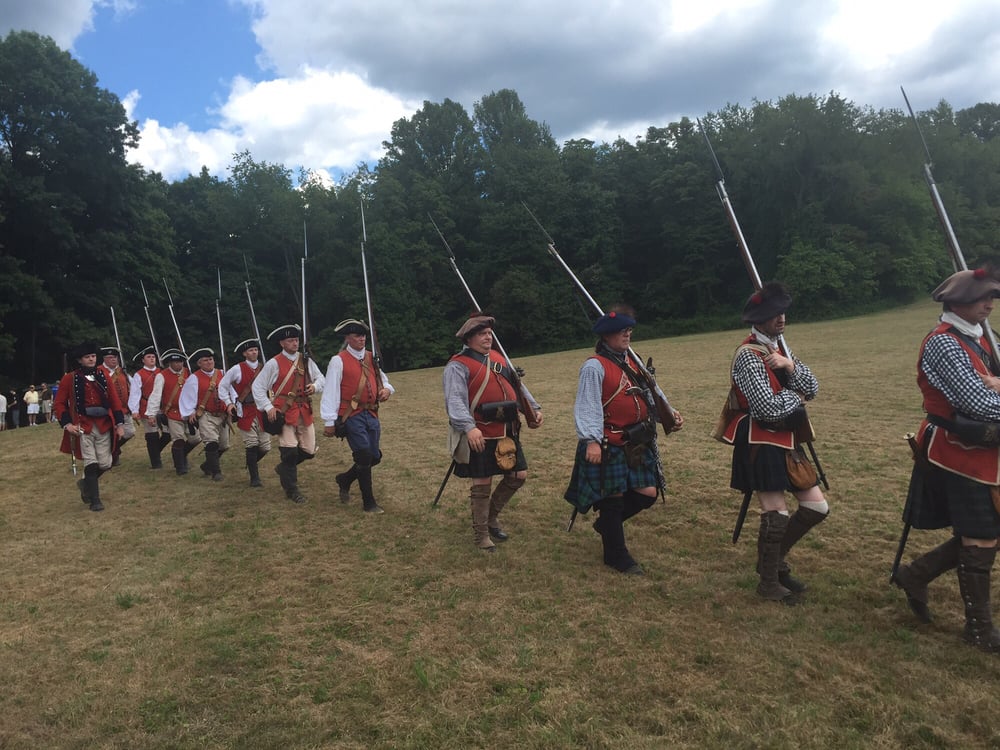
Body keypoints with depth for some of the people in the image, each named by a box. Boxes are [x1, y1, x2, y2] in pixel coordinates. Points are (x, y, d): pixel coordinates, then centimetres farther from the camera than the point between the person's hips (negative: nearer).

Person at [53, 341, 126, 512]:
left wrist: (119, 423, 1)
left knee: (105, 464, 4)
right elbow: (59, 403, 1)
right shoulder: (69, 379, 0)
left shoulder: (103, 377, 8)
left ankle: (86, 483, 34)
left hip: (104, 426, 3)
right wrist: (67, 424, -12)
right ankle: (95, 500, 5)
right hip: (83, 427, -3)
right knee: (91, 463, -6)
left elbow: (114, 400, 8)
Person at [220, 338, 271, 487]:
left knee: (265, 446, 2)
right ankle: (254, 478, 7)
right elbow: (222, 386, 8)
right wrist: (229, 403, -1)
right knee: (251, 445, -5)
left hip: (262, 411, 3)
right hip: (246, 412, -3)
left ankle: (251, 464, 33)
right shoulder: (237, 369, -2)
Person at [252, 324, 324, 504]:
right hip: (284, 412, -5)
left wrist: (315, 386, -9)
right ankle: (291, 489, 11)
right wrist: (268, 407, -10)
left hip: (304, 411, 5)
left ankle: (284, 468, 35)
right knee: (290, 451, -6)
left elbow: (320, 378, 14)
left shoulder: (306, 360, 7)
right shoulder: (274, 363, -5)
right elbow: (257, 387, -2)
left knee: (309, 451, 7)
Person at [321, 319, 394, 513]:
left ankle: (345, 480, 34)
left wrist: (387, 389, -2)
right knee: (364, 456, -8)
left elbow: (383, 379, 23)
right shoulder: (338, 361, -6)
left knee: (375, 457, 8)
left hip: (371, 415, 6)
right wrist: (329, 422, -12)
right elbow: (330, 391, -9)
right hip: (352, 416, -6)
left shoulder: (371, 358, 12)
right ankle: (369, 503, 5)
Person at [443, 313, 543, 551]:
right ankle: (480, 535, 17)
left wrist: (534, 407, 12)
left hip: (507, 432, 8)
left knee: (518, 475, 13)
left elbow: (517, 386, 22)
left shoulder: (498, 358, 14)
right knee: (482, 484, 1)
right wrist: (469, 427, -39)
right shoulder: (458, 366, -12)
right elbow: (455, 400, -25)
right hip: (479, 436, -8)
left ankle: (491, 517, 33)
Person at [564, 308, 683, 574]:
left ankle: (606, 524, 33)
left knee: (647, 494, 9)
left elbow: (650, 390, 24)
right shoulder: (594, 367, -14)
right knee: (613, 498, 3)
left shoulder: (631, 361, 13)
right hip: (610, 447, -8)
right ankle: (616, 554, 19)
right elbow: (587, 407, -21)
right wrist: (591, 440, -29)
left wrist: (669, 411, 12)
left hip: (638, 444, 8)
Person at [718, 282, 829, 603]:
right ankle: (769, 581, 19)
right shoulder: (748, 355, -17)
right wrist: (796, 395, -6)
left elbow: (812, 389, 4)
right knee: (776, 514, -1)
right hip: (761, 444, -9)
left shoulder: (780, 347, 11)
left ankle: (774, 559, 28)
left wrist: (791, 367, -14)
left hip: (787, 441, 9)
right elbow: (769, 408, -24)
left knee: (817, 507, 10)